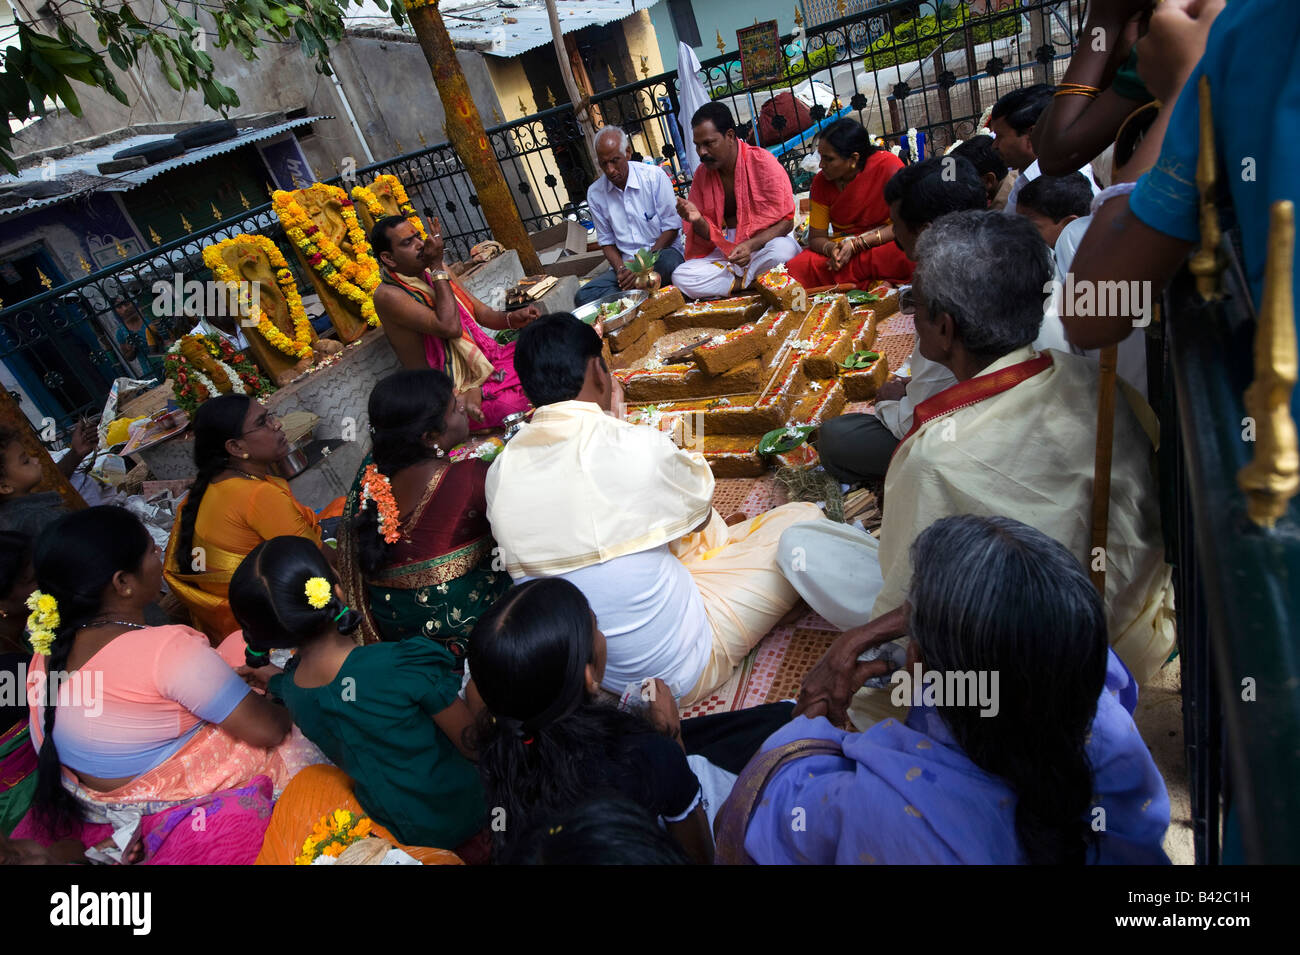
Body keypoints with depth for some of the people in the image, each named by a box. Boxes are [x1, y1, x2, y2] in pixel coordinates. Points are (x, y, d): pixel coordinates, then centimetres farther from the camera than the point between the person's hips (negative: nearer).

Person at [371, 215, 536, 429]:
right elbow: (450, 327, -24)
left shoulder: (431, 273, 12)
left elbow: (482, 312, 15)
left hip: (485, 361, 8)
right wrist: (437, 267, -16)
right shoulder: (388, 295, -13)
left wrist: (513, 318, -7)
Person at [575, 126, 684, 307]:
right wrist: (621, 269, -10)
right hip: (626, 263, 3)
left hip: (661, 253, -3)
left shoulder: (655, 176, -5)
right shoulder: (595, 193, 4)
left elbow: (671, 228, -5)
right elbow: (607, 241, 11)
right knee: (583, 297, -22)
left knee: (668, 263, -41)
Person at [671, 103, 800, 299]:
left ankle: (733, 276, -14)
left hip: (764, 242, -3)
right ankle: (750, 281, -18)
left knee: (782, 250, -39)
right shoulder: (702, 174, 4)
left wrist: (751, 245, -28)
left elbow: (786, 221, -11)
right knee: (680, 277, -21)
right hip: (723, 251, 4)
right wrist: (697, 220, -19)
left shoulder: (762, 162, -9)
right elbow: (709, 234, 5)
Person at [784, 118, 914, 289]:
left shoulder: (887, 165, -11)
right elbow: (816, 237, 2)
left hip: (885, 244, -3)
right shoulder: (821, 182, 0)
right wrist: (832, 249, -22)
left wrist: (857, 244, -22)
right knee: (794, 268, -25)